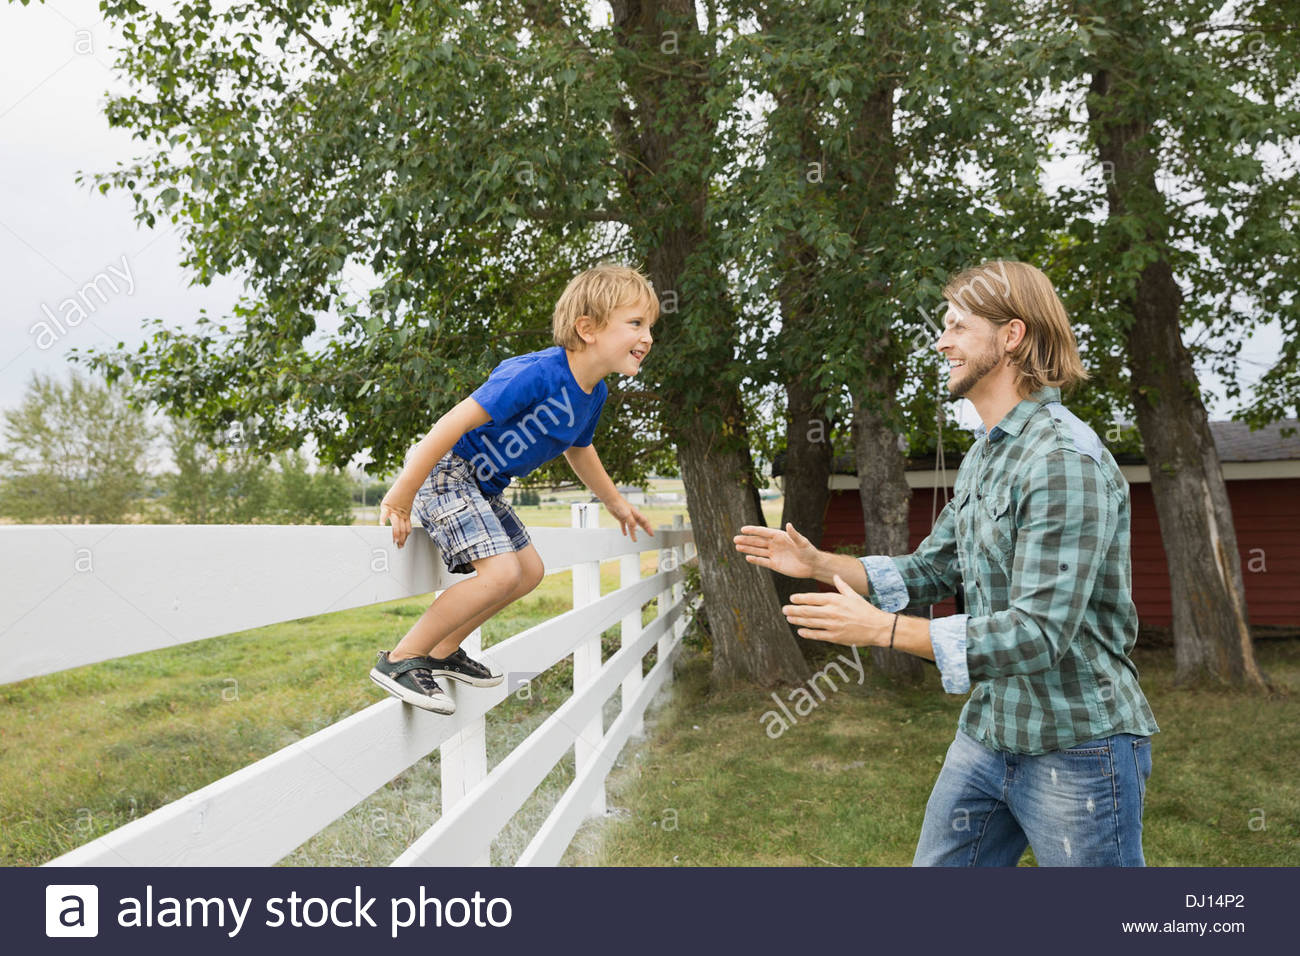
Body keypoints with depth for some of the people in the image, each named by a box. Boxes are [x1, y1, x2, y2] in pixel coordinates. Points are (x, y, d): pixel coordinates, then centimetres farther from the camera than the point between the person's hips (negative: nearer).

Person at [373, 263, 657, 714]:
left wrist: (616, 502, 35)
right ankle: (400, 661, -10)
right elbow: (457, 421, -30)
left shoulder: (594, 393, 2)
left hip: (481, 484, 10)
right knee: (501, 572, -22)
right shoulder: (537, 374, -28)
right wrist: (402, 494, -29)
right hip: (443, 469, -10)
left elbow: (579, 449, 24)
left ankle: (444, 651, 24)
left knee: (529, 571, 13)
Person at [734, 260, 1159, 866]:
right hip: (985, 736, 9)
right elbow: (932, 571, 15)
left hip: (1076, 747, -8)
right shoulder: (981, 457, 10)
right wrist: (817, 563, 5)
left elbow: (1039, 633, -28)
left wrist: (882, 629, -28)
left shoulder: (1067, 462, -22)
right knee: (937, 864, 16)